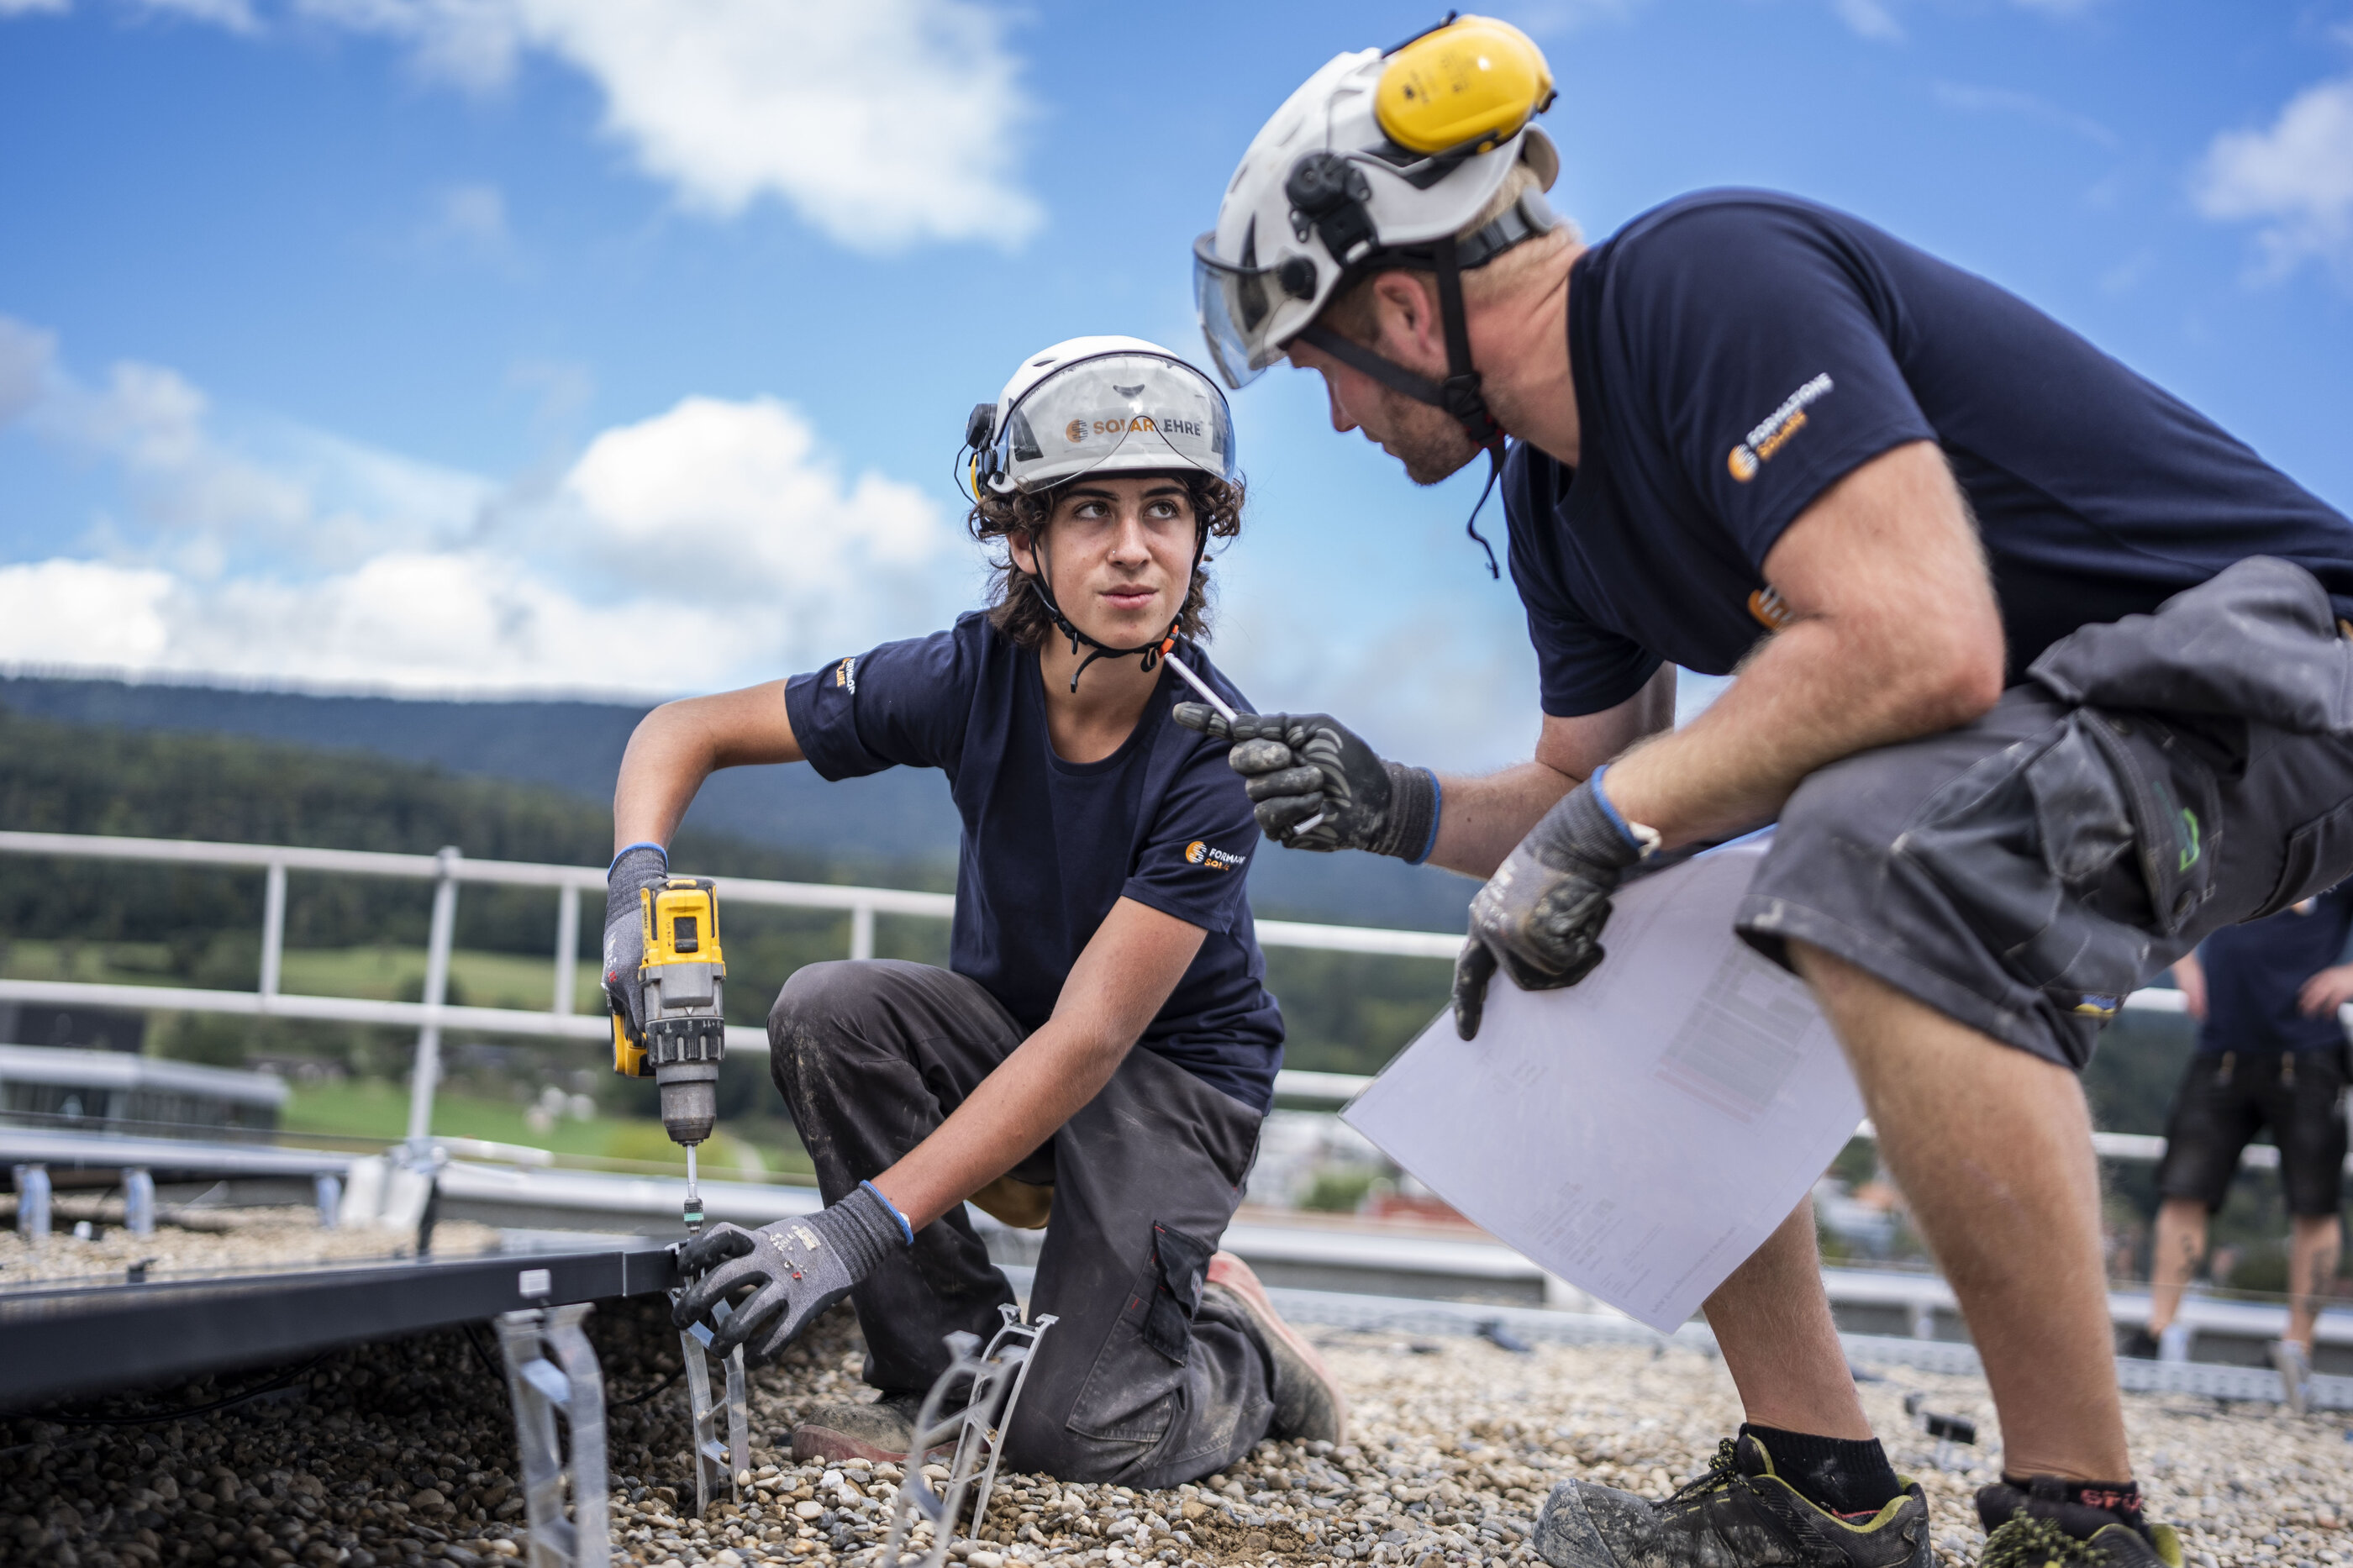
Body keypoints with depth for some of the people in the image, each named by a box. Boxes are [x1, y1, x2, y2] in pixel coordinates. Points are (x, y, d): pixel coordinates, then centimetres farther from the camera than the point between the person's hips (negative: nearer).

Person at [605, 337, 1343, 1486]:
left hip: (1175, 1070, -4)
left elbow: (1091, 1041, -31)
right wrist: (638, 880, -33)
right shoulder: (970, 680, -18)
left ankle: (1244, 1356, 13)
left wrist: (862, 1227, -37)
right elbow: (683, 732, -10)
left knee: (1072, 1433, -22)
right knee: (825, 1011, -27)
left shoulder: (1215, 753, -28)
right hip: (1006, 1024, 4)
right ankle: (952, 1371, -10)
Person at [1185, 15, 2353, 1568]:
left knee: (1877, 845, -37)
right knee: (1633, 971, 6)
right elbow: (1596, 791, 16)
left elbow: (1922, 645, -33)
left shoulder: (1706, 279, -22)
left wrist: (1607, 821, -24)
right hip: (2034, 725, 10)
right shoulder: (1556, 501, 8)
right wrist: (1399, 806, -2)